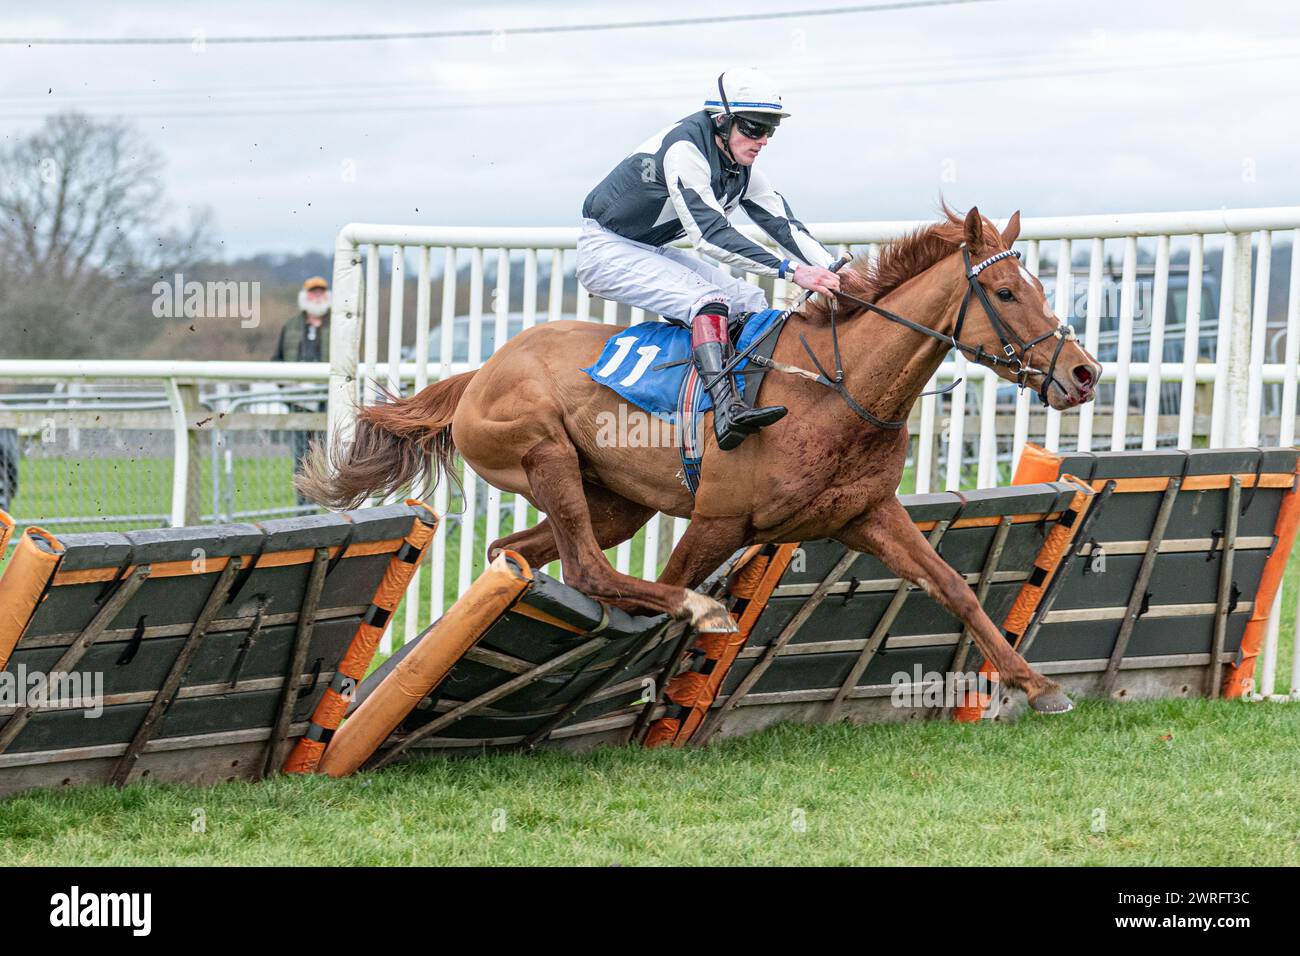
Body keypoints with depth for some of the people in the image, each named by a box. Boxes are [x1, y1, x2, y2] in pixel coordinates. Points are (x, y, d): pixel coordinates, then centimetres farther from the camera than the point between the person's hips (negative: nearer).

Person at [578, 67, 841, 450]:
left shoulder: (741, 168, 1)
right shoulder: (683, 149, -27)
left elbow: (783, 224, 2)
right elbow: (710, 232, -36)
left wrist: (836, 273, -13)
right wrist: (792, 271, -41)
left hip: (651, 252, 10)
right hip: (607, 250, -10)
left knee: (750, 302, 1)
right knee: (708, 299, -29)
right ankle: (726, 410, -45)